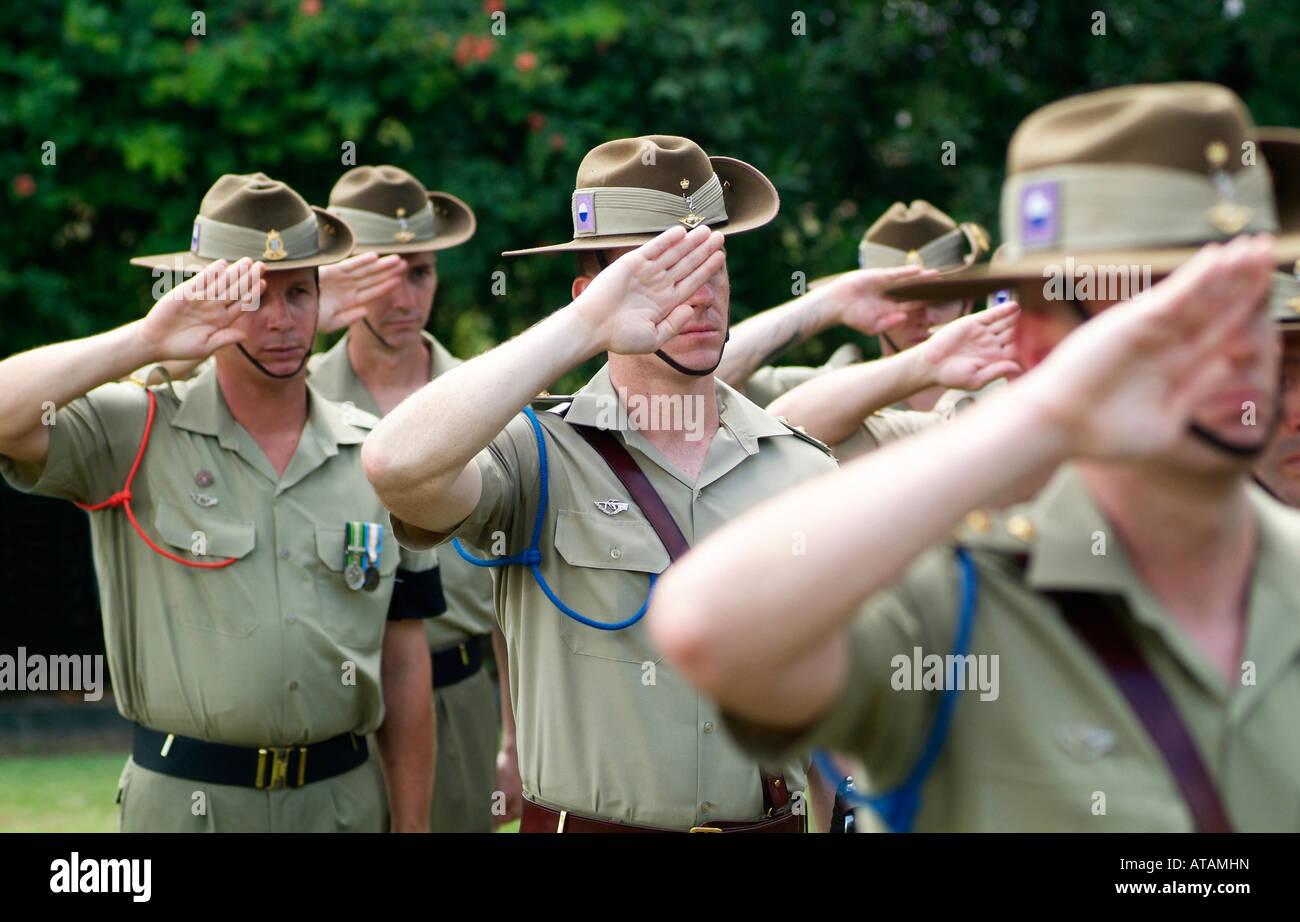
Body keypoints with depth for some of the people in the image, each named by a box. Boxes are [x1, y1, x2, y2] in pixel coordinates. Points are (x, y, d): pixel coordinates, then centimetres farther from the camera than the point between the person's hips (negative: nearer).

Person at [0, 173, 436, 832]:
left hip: (346, 799, 3)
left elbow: (403, 659, 9)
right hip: (183, 801, -3)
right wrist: (144, 341, -22)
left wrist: (412, 825, 8)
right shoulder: (134, 433, -4)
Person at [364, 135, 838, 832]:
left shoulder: (806, 471, 4)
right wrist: (583, 328, -28)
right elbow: (396, 463, -30)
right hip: (582, 823, -3)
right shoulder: (540, 456, -8)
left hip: (771, 823, 3)